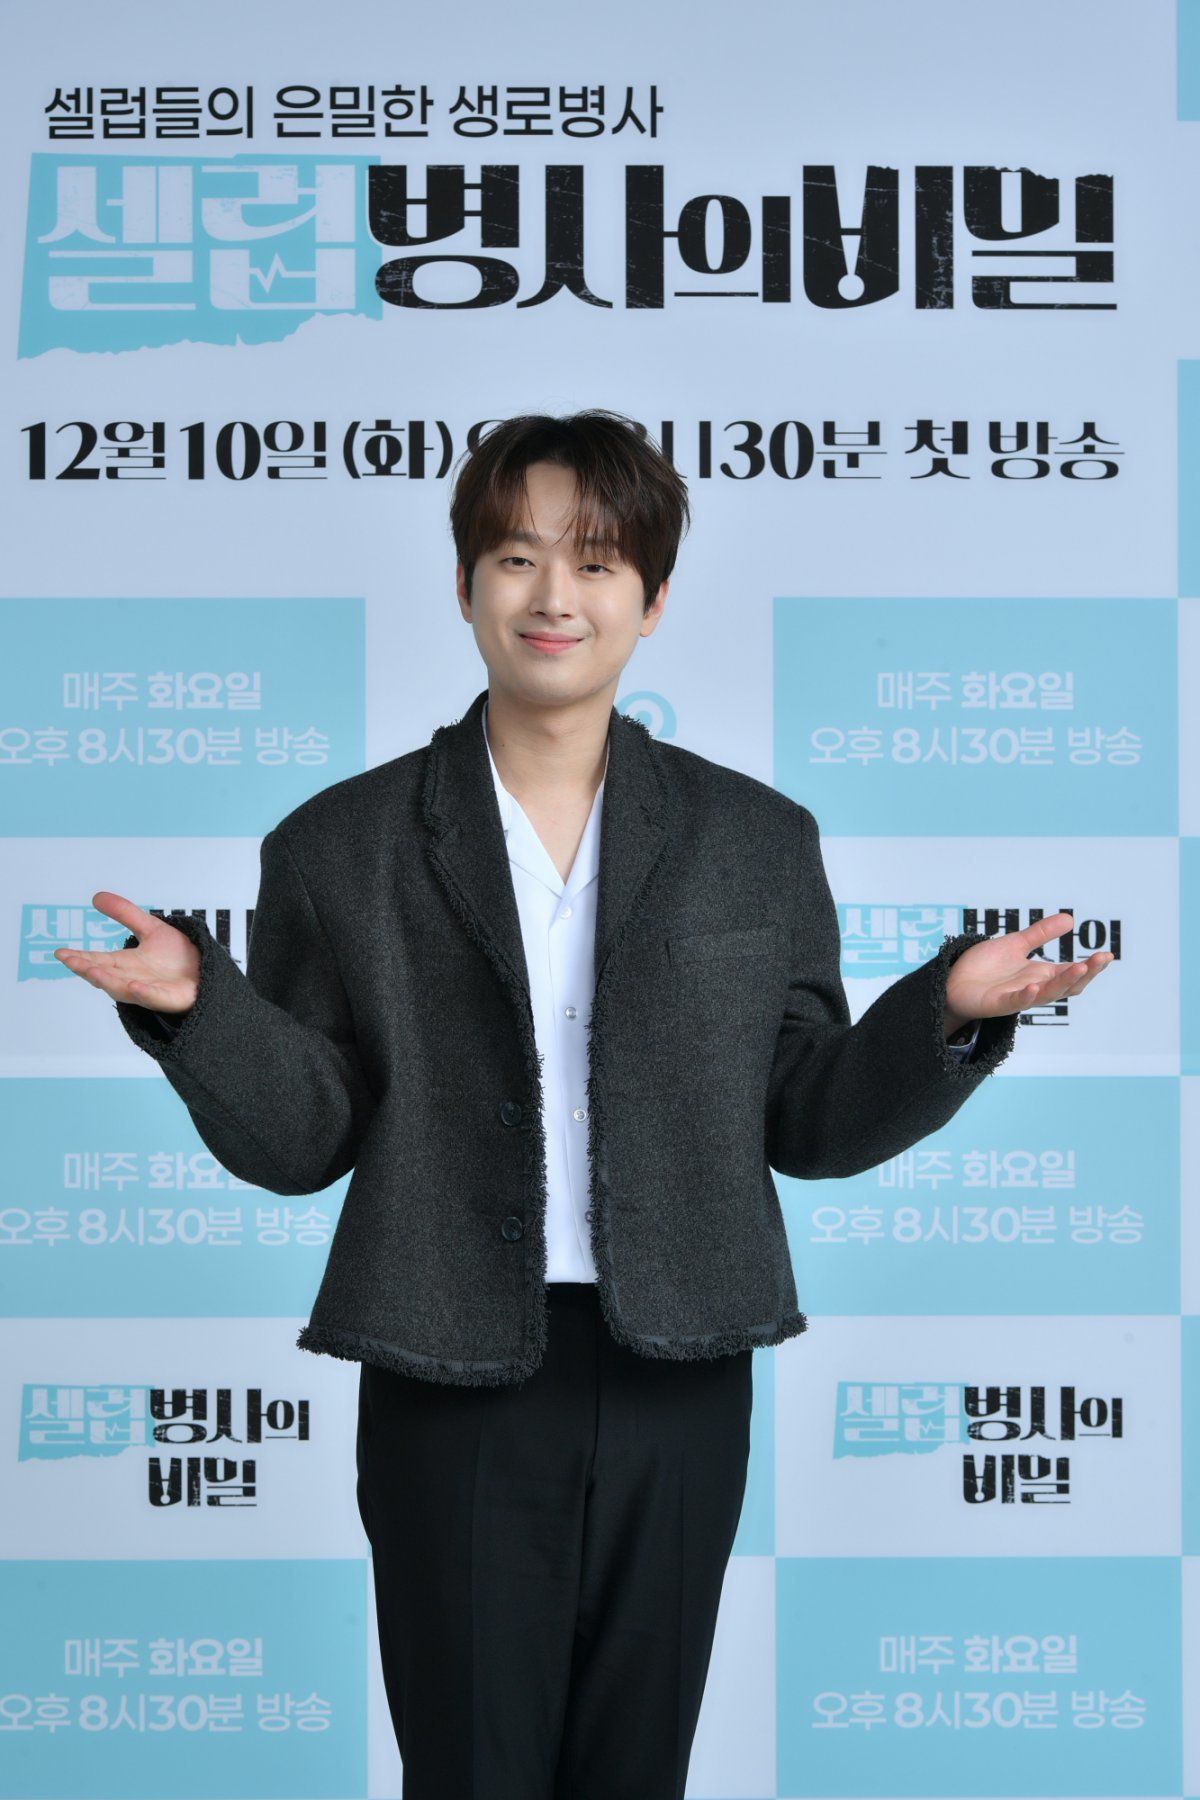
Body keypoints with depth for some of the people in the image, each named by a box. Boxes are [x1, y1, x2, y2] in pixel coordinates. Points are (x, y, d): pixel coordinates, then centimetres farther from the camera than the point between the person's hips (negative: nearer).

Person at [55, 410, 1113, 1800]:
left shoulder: (757, 841, 5)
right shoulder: (341, 848, 0)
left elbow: (806, 1121, 6)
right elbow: (300, 1139, 0)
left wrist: (946, 1014, -9)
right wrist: (196, 1007, -16)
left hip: (677, 1386, 2)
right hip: (451, 1389, -1)